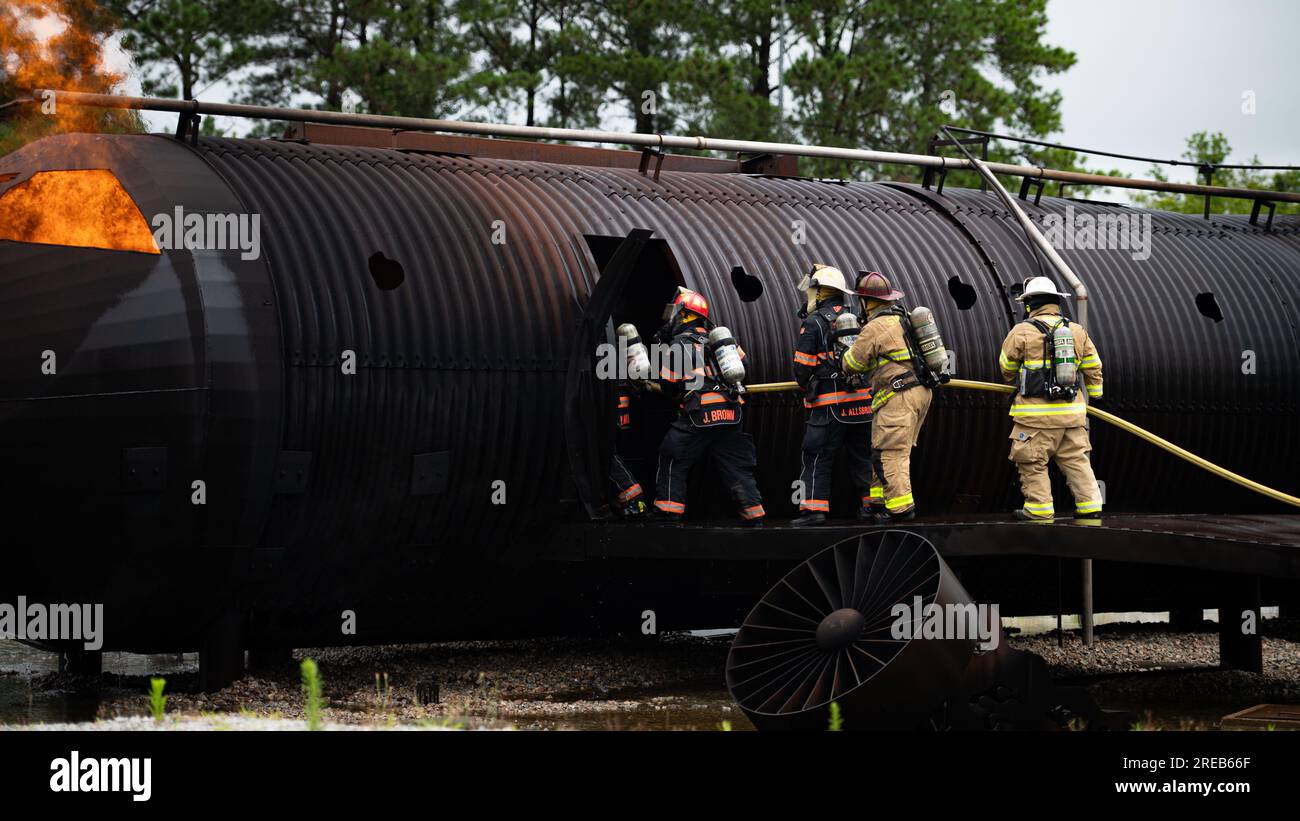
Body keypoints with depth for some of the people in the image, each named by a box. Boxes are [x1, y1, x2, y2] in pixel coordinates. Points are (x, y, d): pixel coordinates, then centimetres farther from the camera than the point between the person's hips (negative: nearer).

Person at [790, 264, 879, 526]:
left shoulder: (813, 323, -7)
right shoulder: (856, 318, 11)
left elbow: (802, 368, -8)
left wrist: (806, 387, 12)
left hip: (829, 403, -6)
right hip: (861, 400, 6)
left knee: (816, 457, 0)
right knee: (863, 455, 15)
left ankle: (814, 508, -5)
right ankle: (874, 504, 16)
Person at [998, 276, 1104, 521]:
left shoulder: (1022, 332, -6)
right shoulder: (1077, 331, 8)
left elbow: (1006, 368, 7)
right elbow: (1093, 367, 15)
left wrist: (1016, 382, 29)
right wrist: (1095, 394, 30)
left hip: (1036, 414, -5)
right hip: (1072, 411, 5)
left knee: (1033, 463, 3)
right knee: (1076, 460, 11)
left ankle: (1039, 508, 2)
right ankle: (1089, 505, 9)